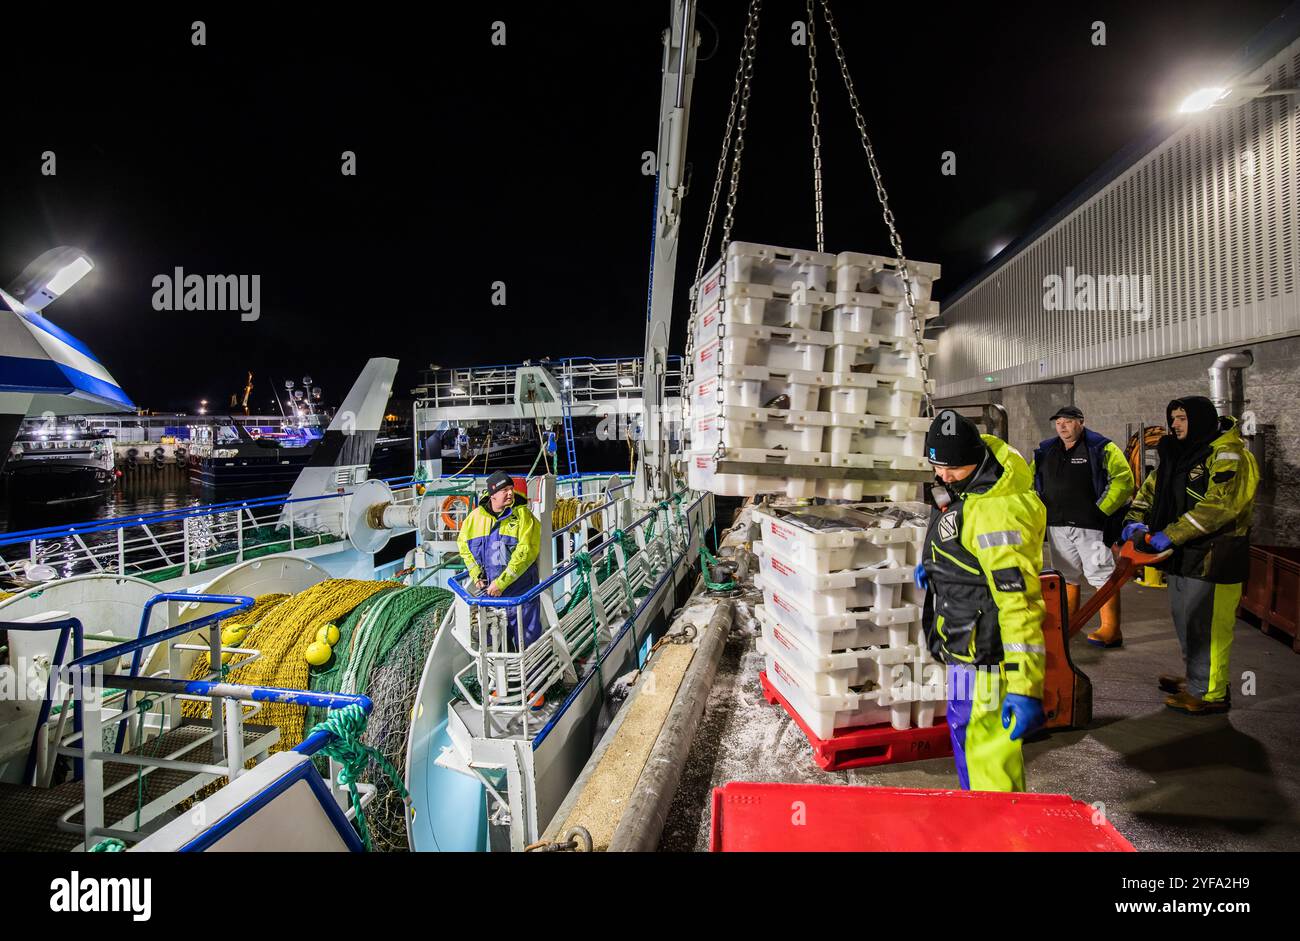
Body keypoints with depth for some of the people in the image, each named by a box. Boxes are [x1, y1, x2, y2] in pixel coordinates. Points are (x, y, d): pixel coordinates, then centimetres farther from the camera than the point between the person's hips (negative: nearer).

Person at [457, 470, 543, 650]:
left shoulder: (523, 515, -12)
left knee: (526, 640, 5)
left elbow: (525, 552, -20)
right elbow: (463, 544, 13)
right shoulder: (476, 516, 0)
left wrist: (501, 583, -21)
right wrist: (476, 575, 3)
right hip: (489, 589, 4)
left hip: (520, 589, -3)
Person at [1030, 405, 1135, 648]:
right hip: (1057, 527, 6)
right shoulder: (1045, 452, 12)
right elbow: (1030, 481, 21)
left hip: (1091, 526, -6)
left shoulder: (1102, 448, -4)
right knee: (1066, 577, 15)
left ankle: (1111, 630, 4)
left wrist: (1101, 511, -16)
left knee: (1102, 575, -3)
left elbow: (1123, 479, -12)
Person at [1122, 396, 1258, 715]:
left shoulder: (1227, 454, -14)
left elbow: (1220, 504, -25)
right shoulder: (1177, 454, 15)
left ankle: (1210, 693, 8)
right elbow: (1151, 488, 17)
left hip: (1213, 557, -9)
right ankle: (1195, 678, 33)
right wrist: (1136, 520, 0)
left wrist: (1171, 534, -27)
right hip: (1183, 556, 9)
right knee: (1184, 619, 19)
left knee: (1206, 624, -3)